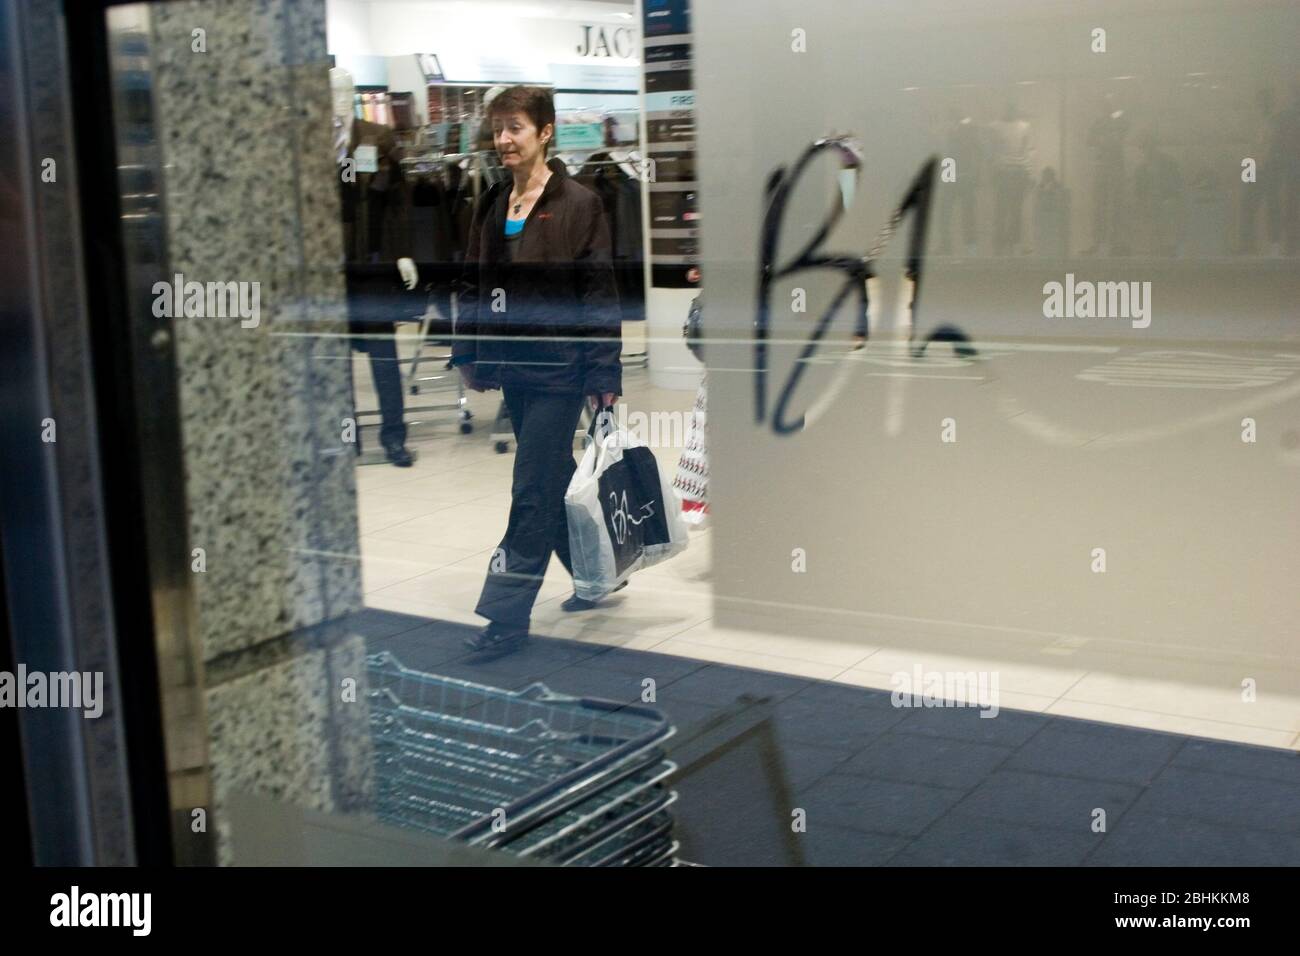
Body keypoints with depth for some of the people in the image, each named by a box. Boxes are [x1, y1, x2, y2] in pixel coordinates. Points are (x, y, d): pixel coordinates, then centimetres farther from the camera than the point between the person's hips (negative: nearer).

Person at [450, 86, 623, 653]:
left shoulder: (578, 204, -9)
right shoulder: (491, 206, 11)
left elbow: (599, 294, -11)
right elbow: (473, 284, 16)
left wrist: (603, 374, -14)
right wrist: (467, 354, 10)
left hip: (558, 368, -7)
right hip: (512, 366, 7)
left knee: (534, 490, -6)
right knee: (554, 480, 16)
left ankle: (507, 614, -1)